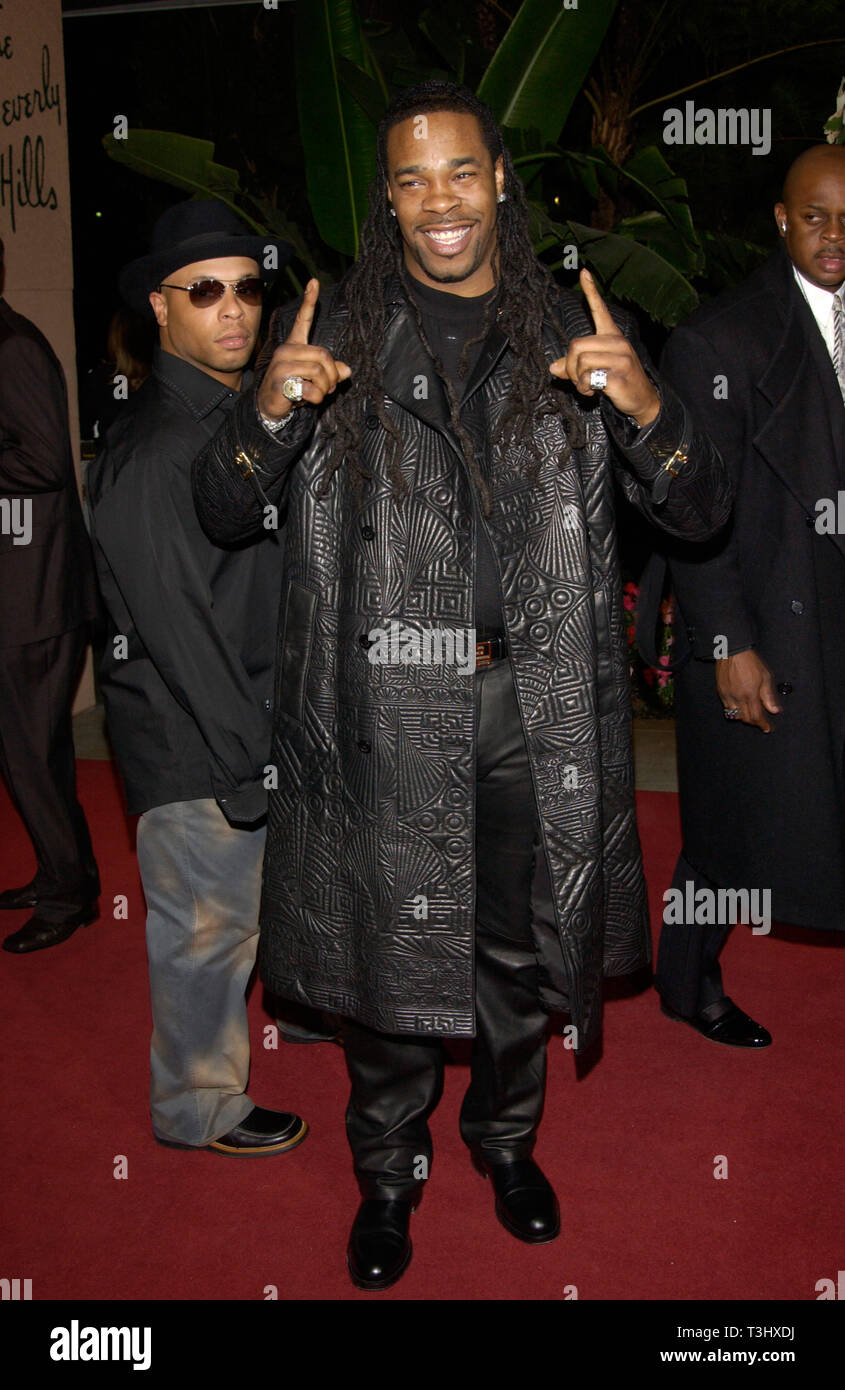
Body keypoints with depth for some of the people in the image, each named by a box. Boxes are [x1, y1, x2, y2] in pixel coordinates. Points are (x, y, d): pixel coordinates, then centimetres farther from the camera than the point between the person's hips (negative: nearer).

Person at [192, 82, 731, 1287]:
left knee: (521, 946, 17)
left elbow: (701, 512, 1)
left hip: (535, 703, 1)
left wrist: (647, 407, -20)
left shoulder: (578, 334, 3)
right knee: (386, 951, 11)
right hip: (383, 707, -1)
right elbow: (223, 517, 1)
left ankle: (505, 1133, 45)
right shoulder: (340, 334, 1)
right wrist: (266, 413, -20)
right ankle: (389, 1169, 37)